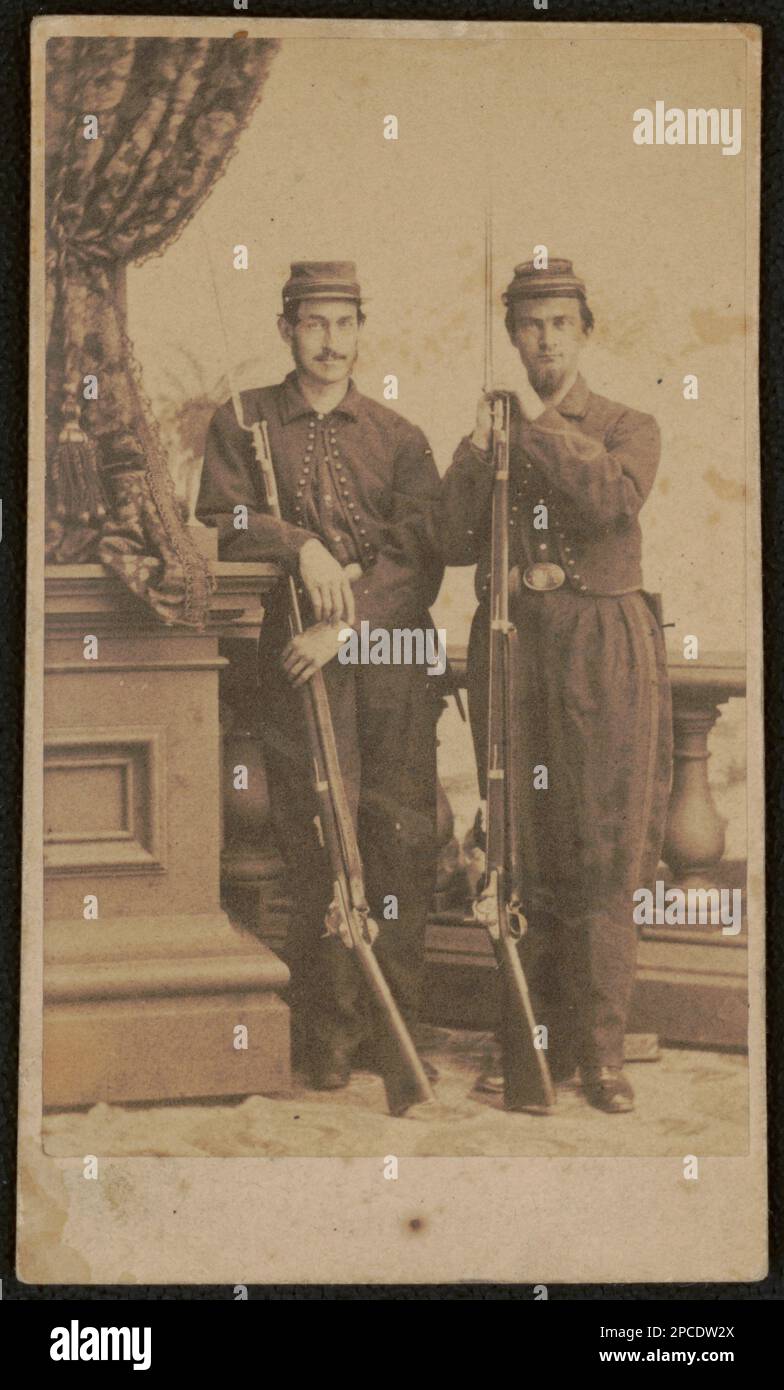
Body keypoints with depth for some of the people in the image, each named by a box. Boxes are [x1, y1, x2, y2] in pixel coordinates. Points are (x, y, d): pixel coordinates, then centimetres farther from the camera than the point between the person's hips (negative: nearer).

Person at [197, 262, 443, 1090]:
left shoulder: (399, 437, 12)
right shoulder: (242, 422, 12)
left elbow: (420, 557, 1)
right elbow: (219, 524, 1)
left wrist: (346, 625, -13)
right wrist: (301, 545, -15)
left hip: (394, 650, 1)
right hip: (300, 656, -1)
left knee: (403, 836, -2)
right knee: (318, 843, -4)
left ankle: (397, 1026, 8)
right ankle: (331, 1031, 6)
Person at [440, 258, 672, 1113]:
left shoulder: (628, 427, 6)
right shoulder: (487, 431, 15)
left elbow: (615, 501, -17)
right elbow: (453, 545, 3)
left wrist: (540, 424, -12)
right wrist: (479, 447, -6)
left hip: (601, 649, -3)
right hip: (511, 647, 3)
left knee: (602, 847, -5)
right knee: (522, 844, 4)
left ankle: (599, 1047, 1)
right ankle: (534, 1032, 13)